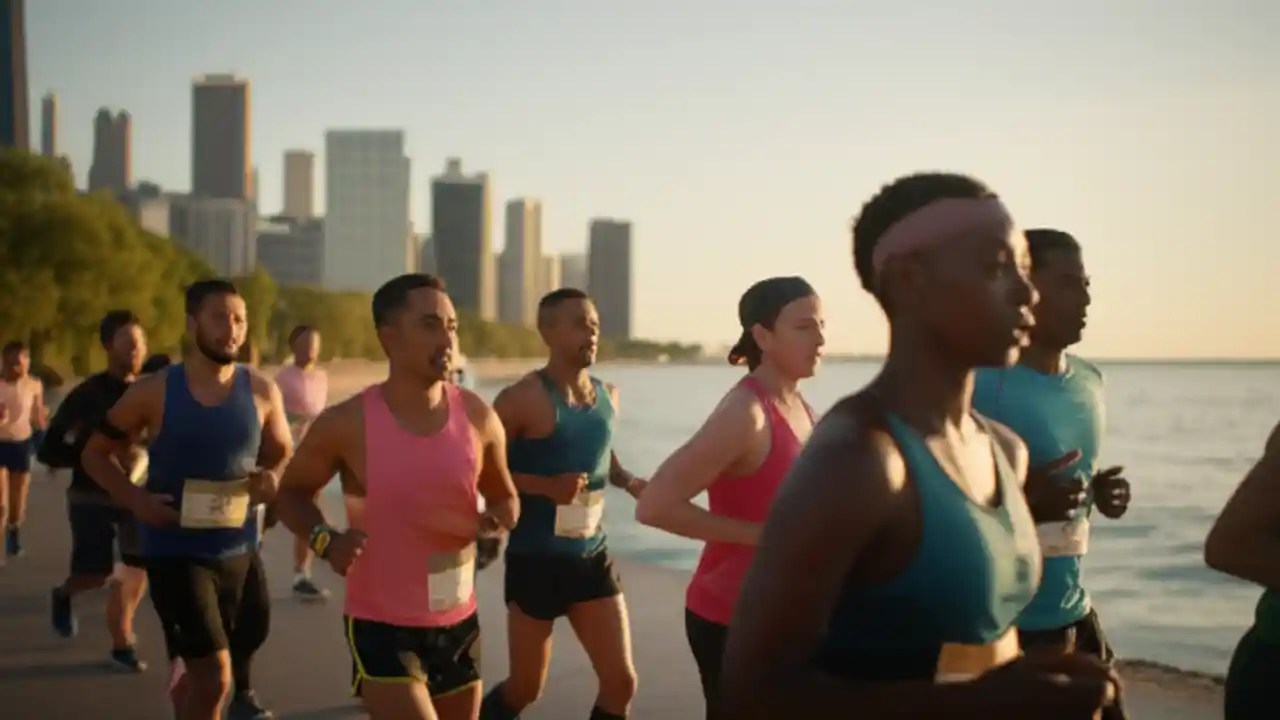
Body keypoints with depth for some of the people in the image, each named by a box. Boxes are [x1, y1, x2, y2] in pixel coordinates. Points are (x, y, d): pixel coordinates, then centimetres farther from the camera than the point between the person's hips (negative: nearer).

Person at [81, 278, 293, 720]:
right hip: (175, 551, -4)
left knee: (202, 672, 20)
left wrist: (273, 481, -12)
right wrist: (135, 500, -13)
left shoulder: (262, 392, -2)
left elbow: (283, 457, 12)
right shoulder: (154, 391, -7)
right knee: (214, 677, -12)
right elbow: (95, 454, 4)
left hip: (237, 550, 4)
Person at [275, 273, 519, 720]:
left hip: (459, 621, 5)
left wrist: (495, 524, -9)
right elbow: (290, 492, 3)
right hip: (381, 625, -5)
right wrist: (324, 540, -15)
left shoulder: (477, 418, -3)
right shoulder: (347, 424, -13)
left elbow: (505, 498, 13)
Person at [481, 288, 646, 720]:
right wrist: (546, 486, -26)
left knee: (621, 682, 3)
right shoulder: (525, 399, -16)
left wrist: (629, 483, 4)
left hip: (592, 557, 6)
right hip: (536, 560, -6)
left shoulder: (607, 396, 6)